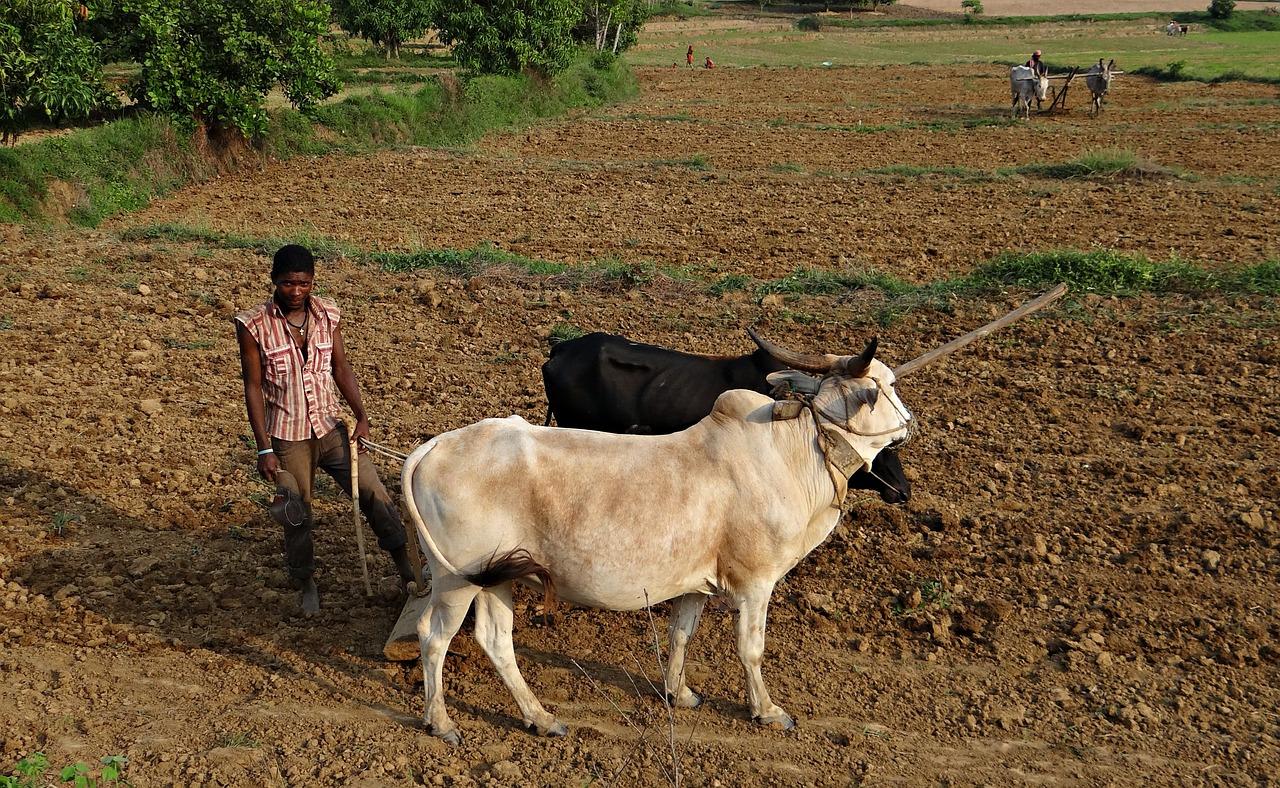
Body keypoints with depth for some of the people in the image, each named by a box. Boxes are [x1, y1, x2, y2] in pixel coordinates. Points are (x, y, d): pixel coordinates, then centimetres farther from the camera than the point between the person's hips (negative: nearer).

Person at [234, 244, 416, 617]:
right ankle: (307, 586, 29)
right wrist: (264, 449, -11)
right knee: (296, 516, 9)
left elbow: (342, 368, 6)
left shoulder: (328, 315, -2)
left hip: (330, 428, 2)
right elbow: (253, 387, -9)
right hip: (287, 437, -2)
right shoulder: (253, 325, -11)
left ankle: (408, 570, 7)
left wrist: (361, 416, -6)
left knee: (374, 494, -4)